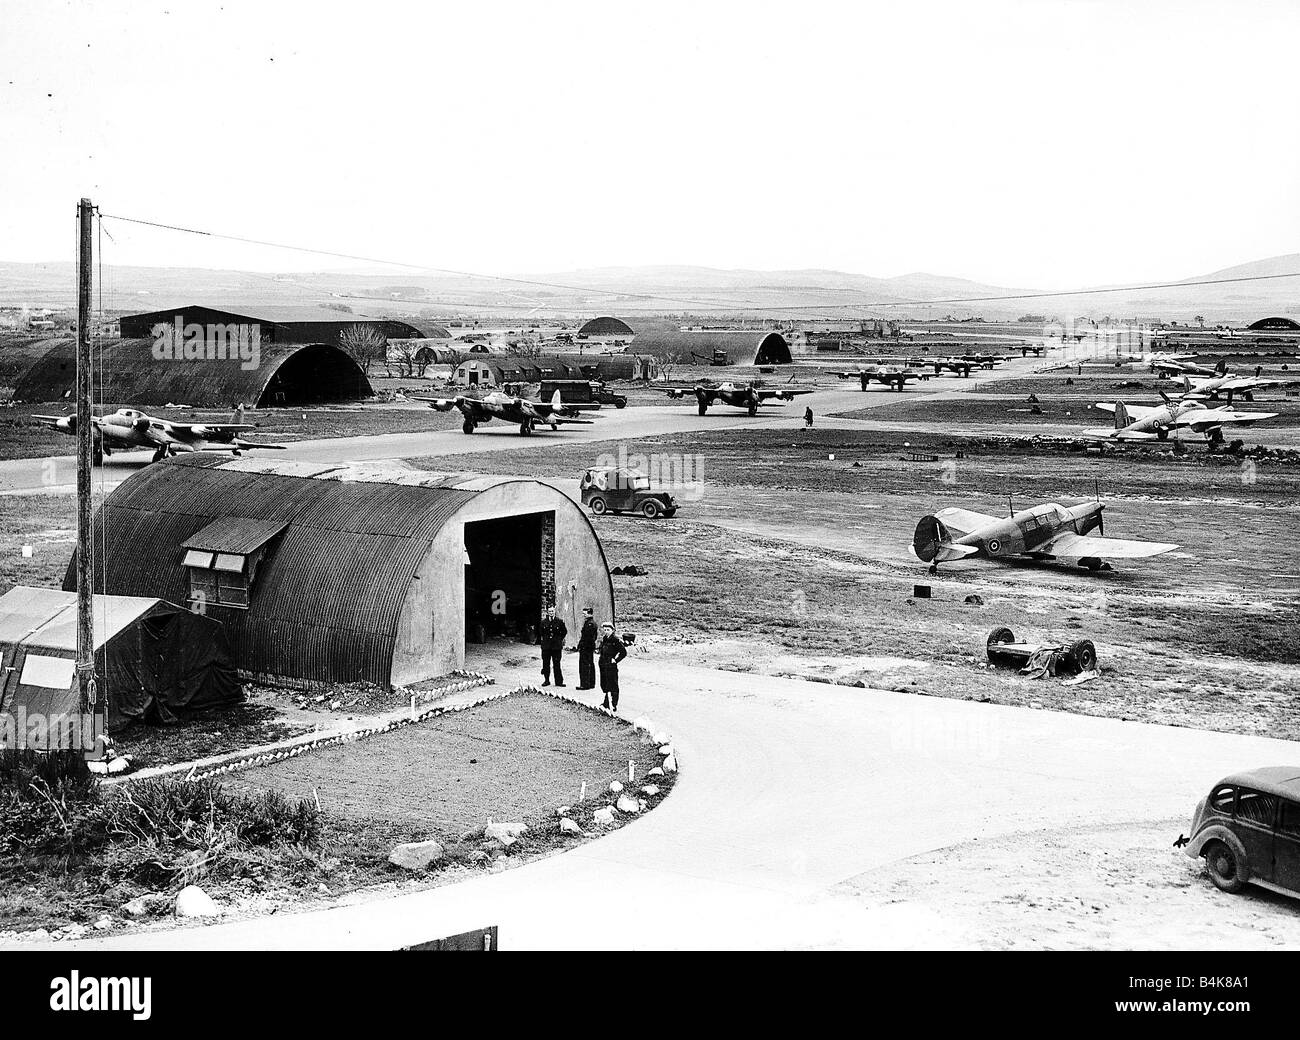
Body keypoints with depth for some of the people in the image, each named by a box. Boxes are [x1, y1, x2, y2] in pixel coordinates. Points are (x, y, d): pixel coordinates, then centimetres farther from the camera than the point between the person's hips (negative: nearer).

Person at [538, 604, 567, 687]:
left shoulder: (560, 621, 0)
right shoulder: (543, 621, 5)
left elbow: (564, 632, 11)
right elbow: (540, 632, 18)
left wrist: (560, 639, 7)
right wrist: (543, 639, 9)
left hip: (556, 646, -2)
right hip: (546, 646, 2)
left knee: (557, 664, 0)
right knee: (546, 664, 5)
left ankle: (559, 681, 3)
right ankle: (546, 680, 14)